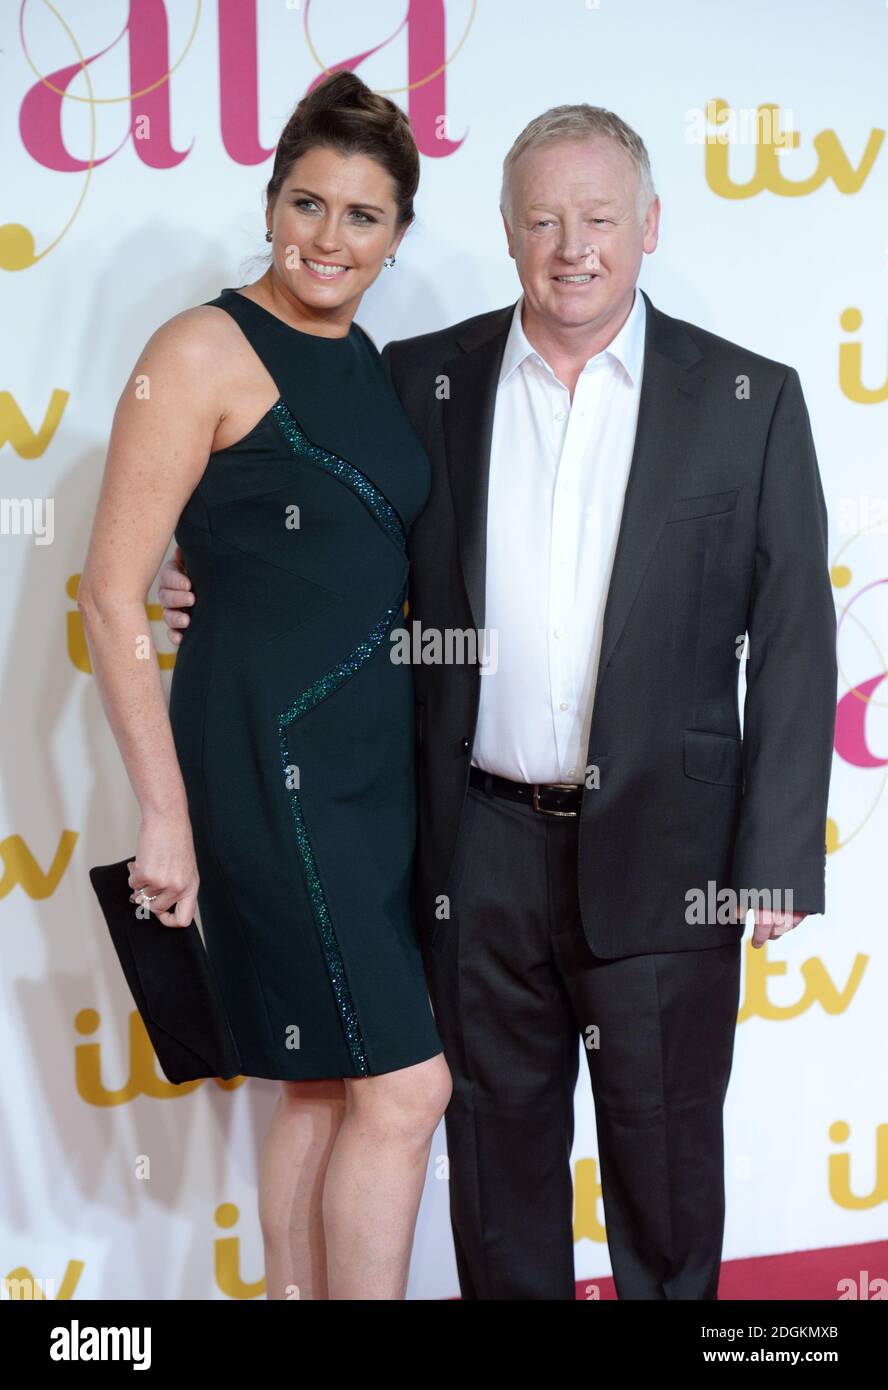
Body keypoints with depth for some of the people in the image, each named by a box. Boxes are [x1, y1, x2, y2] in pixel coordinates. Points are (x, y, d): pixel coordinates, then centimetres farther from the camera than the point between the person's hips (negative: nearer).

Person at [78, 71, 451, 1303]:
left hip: (378, 755, 7)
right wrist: (166, 815, -14)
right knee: (403, 1084, -5)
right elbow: (111, 591, -12)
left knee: (325, 1087, 13)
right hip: (265, 753, -7)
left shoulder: (373, 367, 12)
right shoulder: (205, 349, -9)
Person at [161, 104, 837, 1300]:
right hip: (482, 851, 2)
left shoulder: (749, 400, -2)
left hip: (662, 852, -1)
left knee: (664, 1146, 13)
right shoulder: (423, 381, 3)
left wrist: (777, 862, -6)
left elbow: (792, 643, -3)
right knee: (497, 1134, 16)